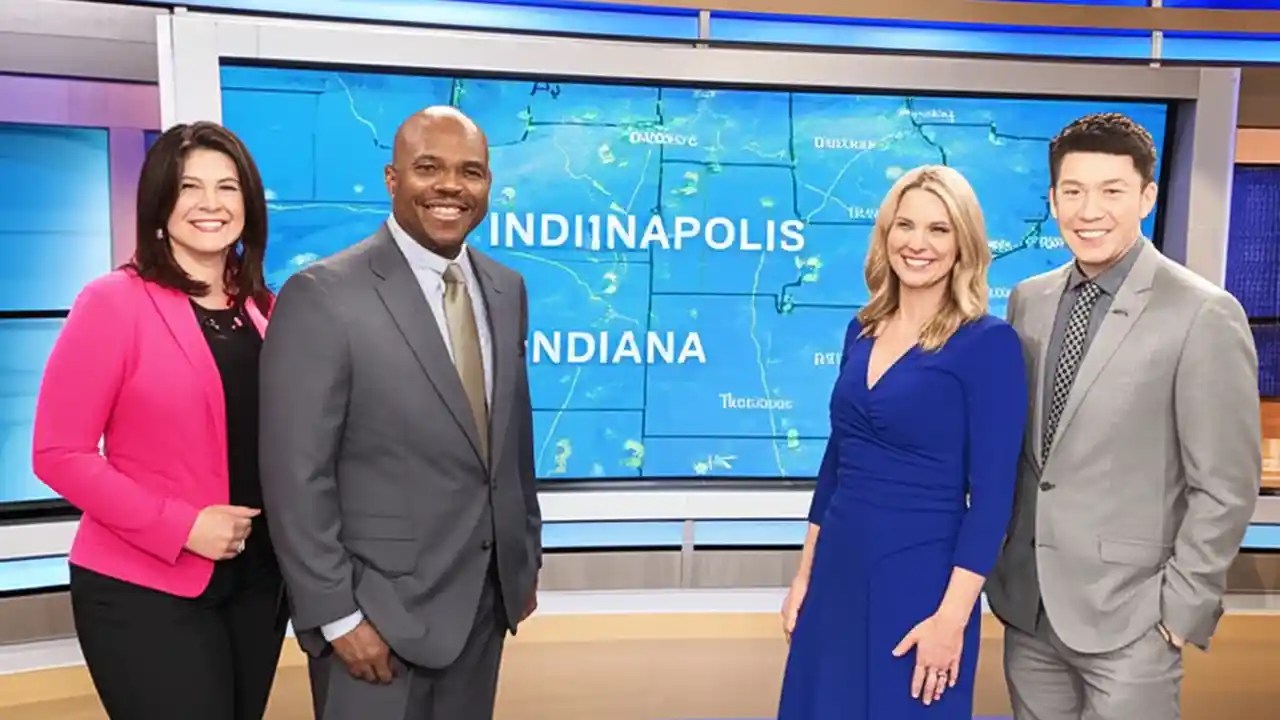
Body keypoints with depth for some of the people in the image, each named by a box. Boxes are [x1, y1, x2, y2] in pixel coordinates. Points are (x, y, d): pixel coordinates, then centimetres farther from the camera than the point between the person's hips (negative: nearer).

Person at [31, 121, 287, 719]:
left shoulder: (263, 309, 5)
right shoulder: (114, 301, -10)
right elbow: (59, 454, -11)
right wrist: (180, 525, -18)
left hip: (256, 581, 5)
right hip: (145, 590, -5)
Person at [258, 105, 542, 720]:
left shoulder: (505, 289, 5)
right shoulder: (322, 297, -14)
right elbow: (296, 477, -15)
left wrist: (527, 556, 13)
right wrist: (337, 614, -14)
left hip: (487, 594, 6)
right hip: (380, 603, -6)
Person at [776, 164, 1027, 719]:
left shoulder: (988, 343, -12)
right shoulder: (862, 330, 5)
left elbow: (992, 495, -13)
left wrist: (952, 616, -16)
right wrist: (805, 572, 11)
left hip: (919, 584, -5)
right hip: (837, 574, 5)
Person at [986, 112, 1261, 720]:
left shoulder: (1203, 316, -11)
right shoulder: (1028, 300, 4)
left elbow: (1226, 487, -9)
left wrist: (1181, 605, -9)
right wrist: (996, 561, 9)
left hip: (1127, 613, -4)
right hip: (1026, 602, 5)